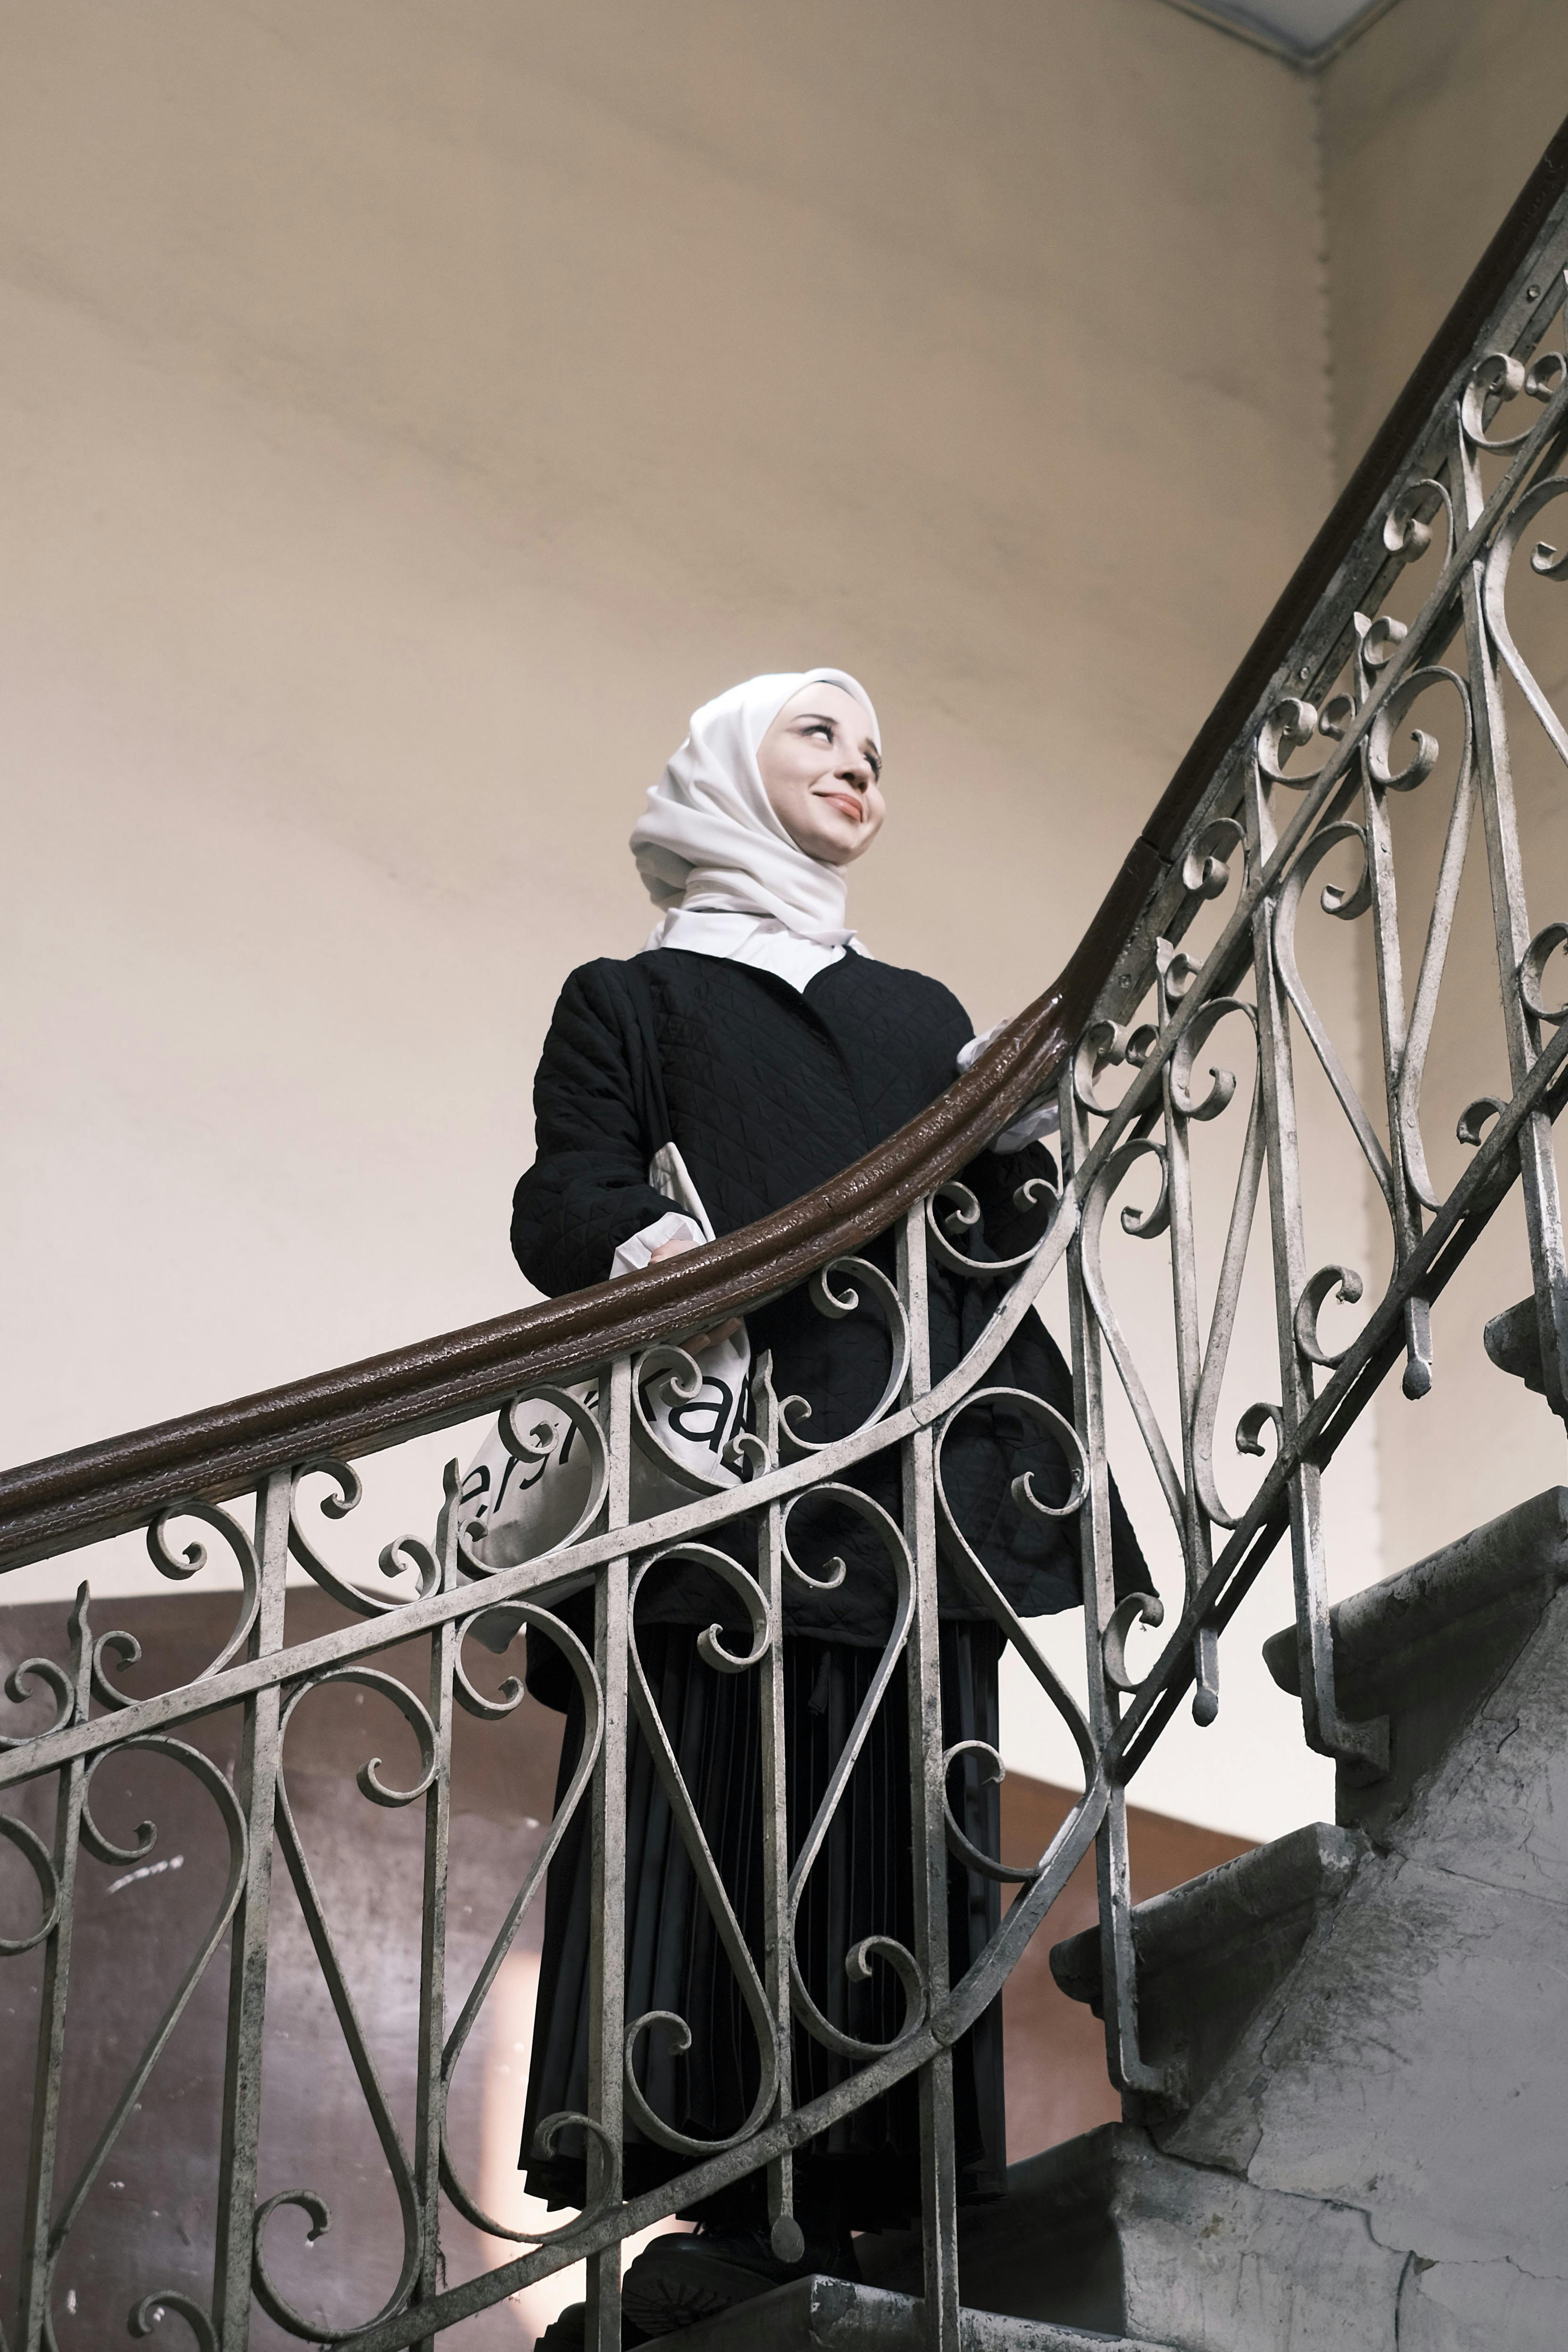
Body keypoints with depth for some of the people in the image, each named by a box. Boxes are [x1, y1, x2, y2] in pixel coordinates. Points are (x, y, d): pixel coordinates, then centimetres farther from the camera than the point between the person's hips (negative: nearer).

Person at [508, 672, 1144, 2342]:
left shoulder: (923, 1014, 29)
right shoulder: (633, 999, 16)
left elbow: (998, 1230, 20)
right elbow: (559, 1204, 2)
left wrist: (1020, 1141, -2)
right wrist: (644, 1241, -22)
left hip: (915, 1477, 4)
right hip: (727, 1463, -4)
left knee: (892, 1827, -6)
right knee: (719, 1822, -14)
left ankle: (855, 2205, -8)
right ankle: (732, 2213, -16)